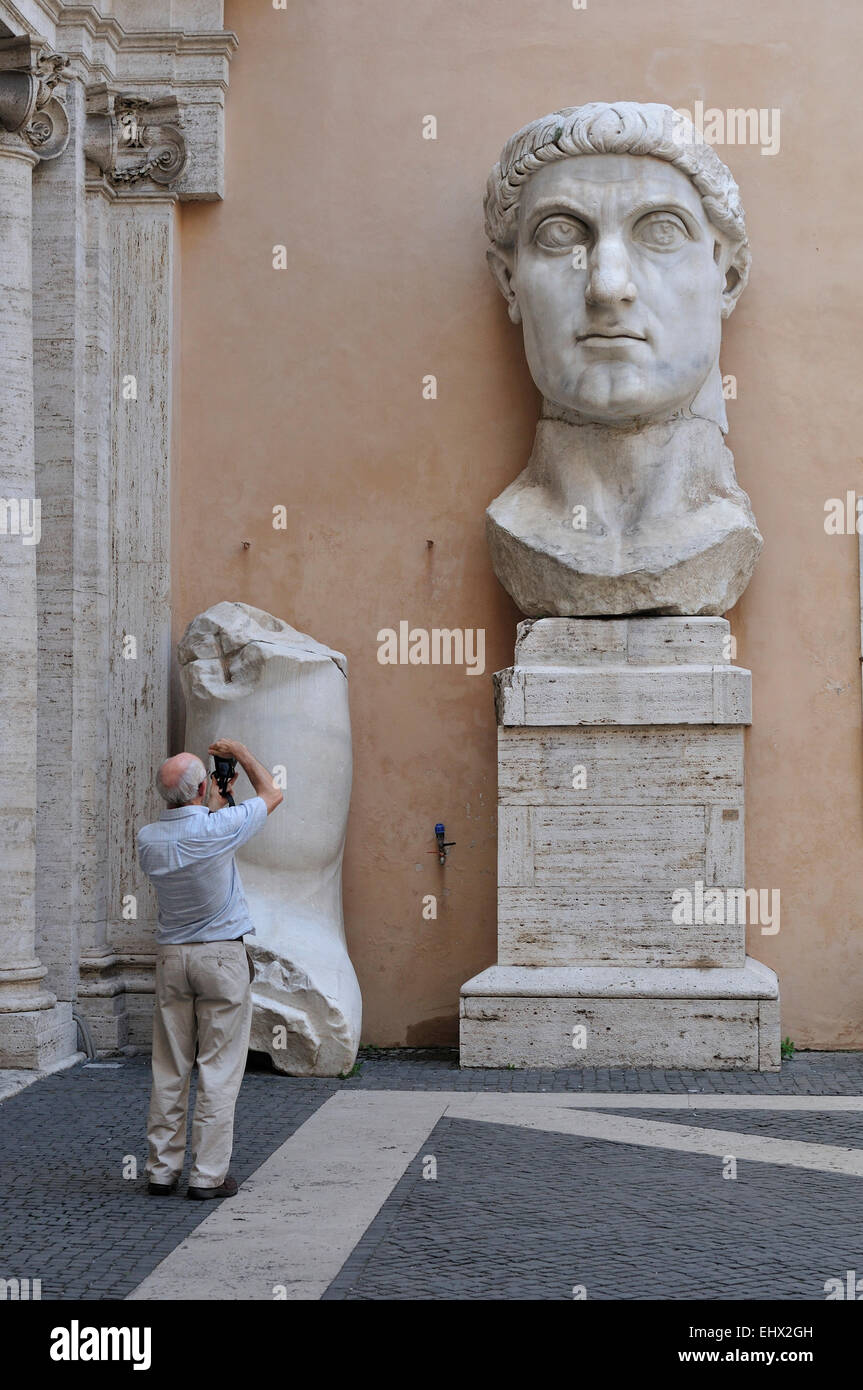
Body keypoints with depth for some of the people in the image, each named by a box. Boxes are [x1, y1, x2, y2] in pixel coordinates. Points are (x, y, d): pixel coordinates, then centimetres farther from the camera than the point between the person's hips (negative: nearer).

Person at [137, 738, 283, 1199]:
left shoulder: (148, 838, -3)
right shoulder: (219, 828, -15)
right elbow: (271, 794, 3)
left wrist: (214, 806, 28)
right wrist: (239, 751, 15)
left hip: (171, 957, 5)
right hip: (222, 955, -4)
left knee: (169, 1069, 9)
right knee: (219, 1069, -1)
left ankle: (161, 1170, 12)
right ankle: (208, 1174, -1)